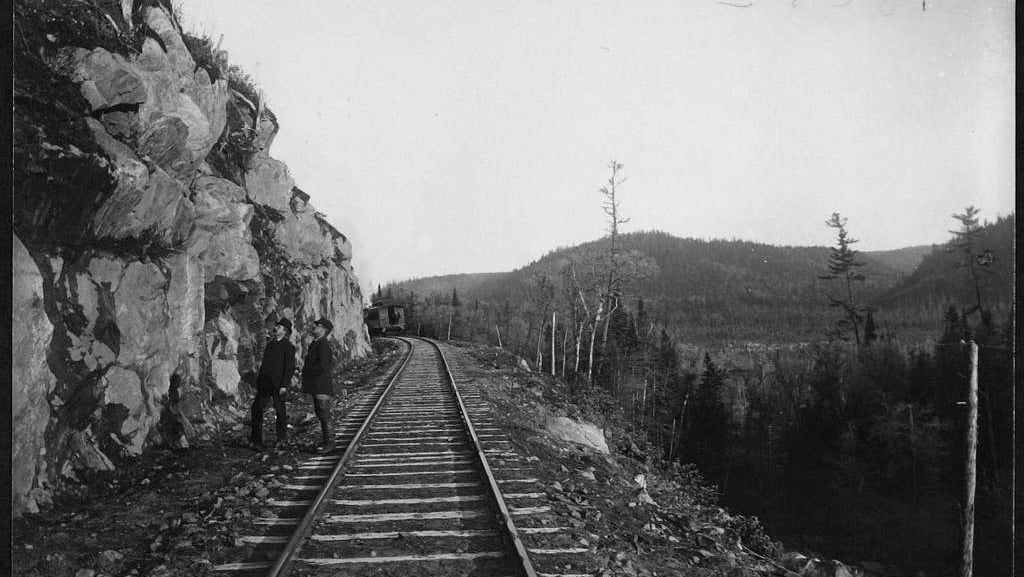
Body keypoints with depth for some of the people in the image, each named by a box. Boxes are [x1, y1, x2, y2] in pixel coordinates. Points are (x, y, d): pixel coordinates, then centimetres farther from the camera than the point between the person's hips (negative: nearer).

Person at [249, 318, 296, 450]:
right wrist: (259, 381, 16)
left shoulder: (288, 347, -7)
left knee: (280, 411, 6)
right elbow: (264, 363, 19)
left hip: (278, 384, -6)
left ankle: (282, 437, 25)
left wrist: (284, 385, -20)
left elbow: (290, 368, -13)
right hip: (265, 382, 6)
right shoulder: (270, 344, 15)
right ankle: (256, 440, -2)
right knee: (257, 408, -5)